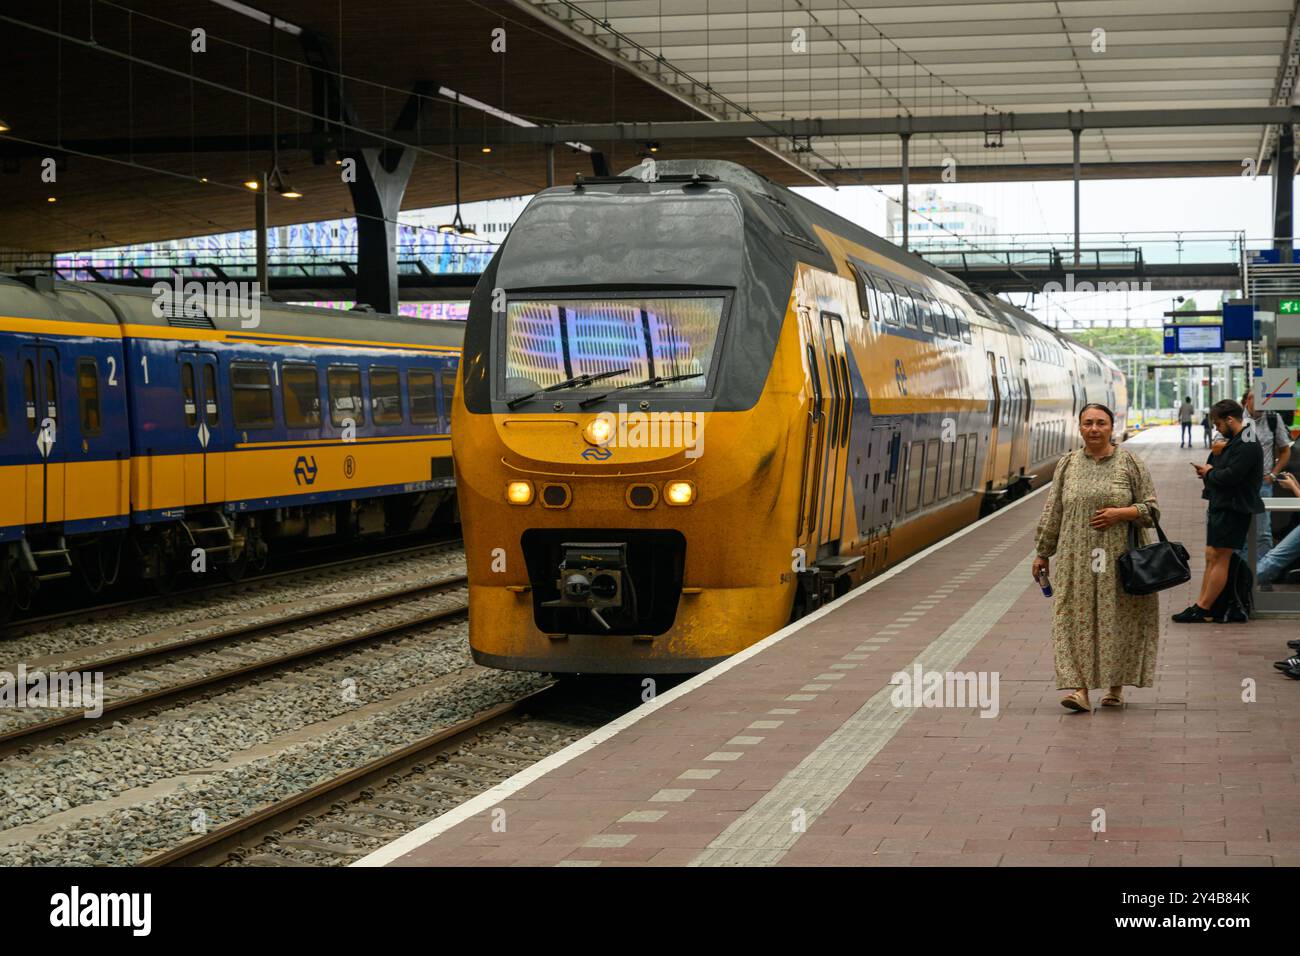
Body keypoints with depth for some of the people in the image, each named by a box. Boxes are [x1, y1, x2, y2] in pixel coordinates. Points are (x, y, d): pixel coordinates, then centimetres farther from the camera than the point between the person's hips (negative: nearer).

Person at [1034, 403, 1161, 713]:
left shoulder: (1130, 463, 2)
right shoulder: (1067, 465, 9)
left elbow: (1151, 509, 2)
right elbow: (1052, 513, 12)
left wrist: (1121, 513, -14)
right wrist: (1043, 553, 11)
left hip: (1119, 558, -2)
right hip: (1077, 559, 2)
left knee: (1117, 620, 2)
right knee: (1076, 619, -7)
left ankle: (1116, 687, 16)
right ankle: (1079, 687, -10)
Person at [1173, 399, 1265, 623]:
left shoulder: (1247, 445, -17)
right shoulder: (1235, 441, 16)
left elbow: (1231, 476, -25)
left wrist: (1209, 473, -8)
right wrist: (1209, 471, 1)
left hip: (1233, 510, -10)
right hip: (1221, 506, 10)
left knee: (1219, 559, -5)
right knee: (1211, 558, 10)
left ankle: (1203, 610, -2)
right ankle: (1201, 605, 12)